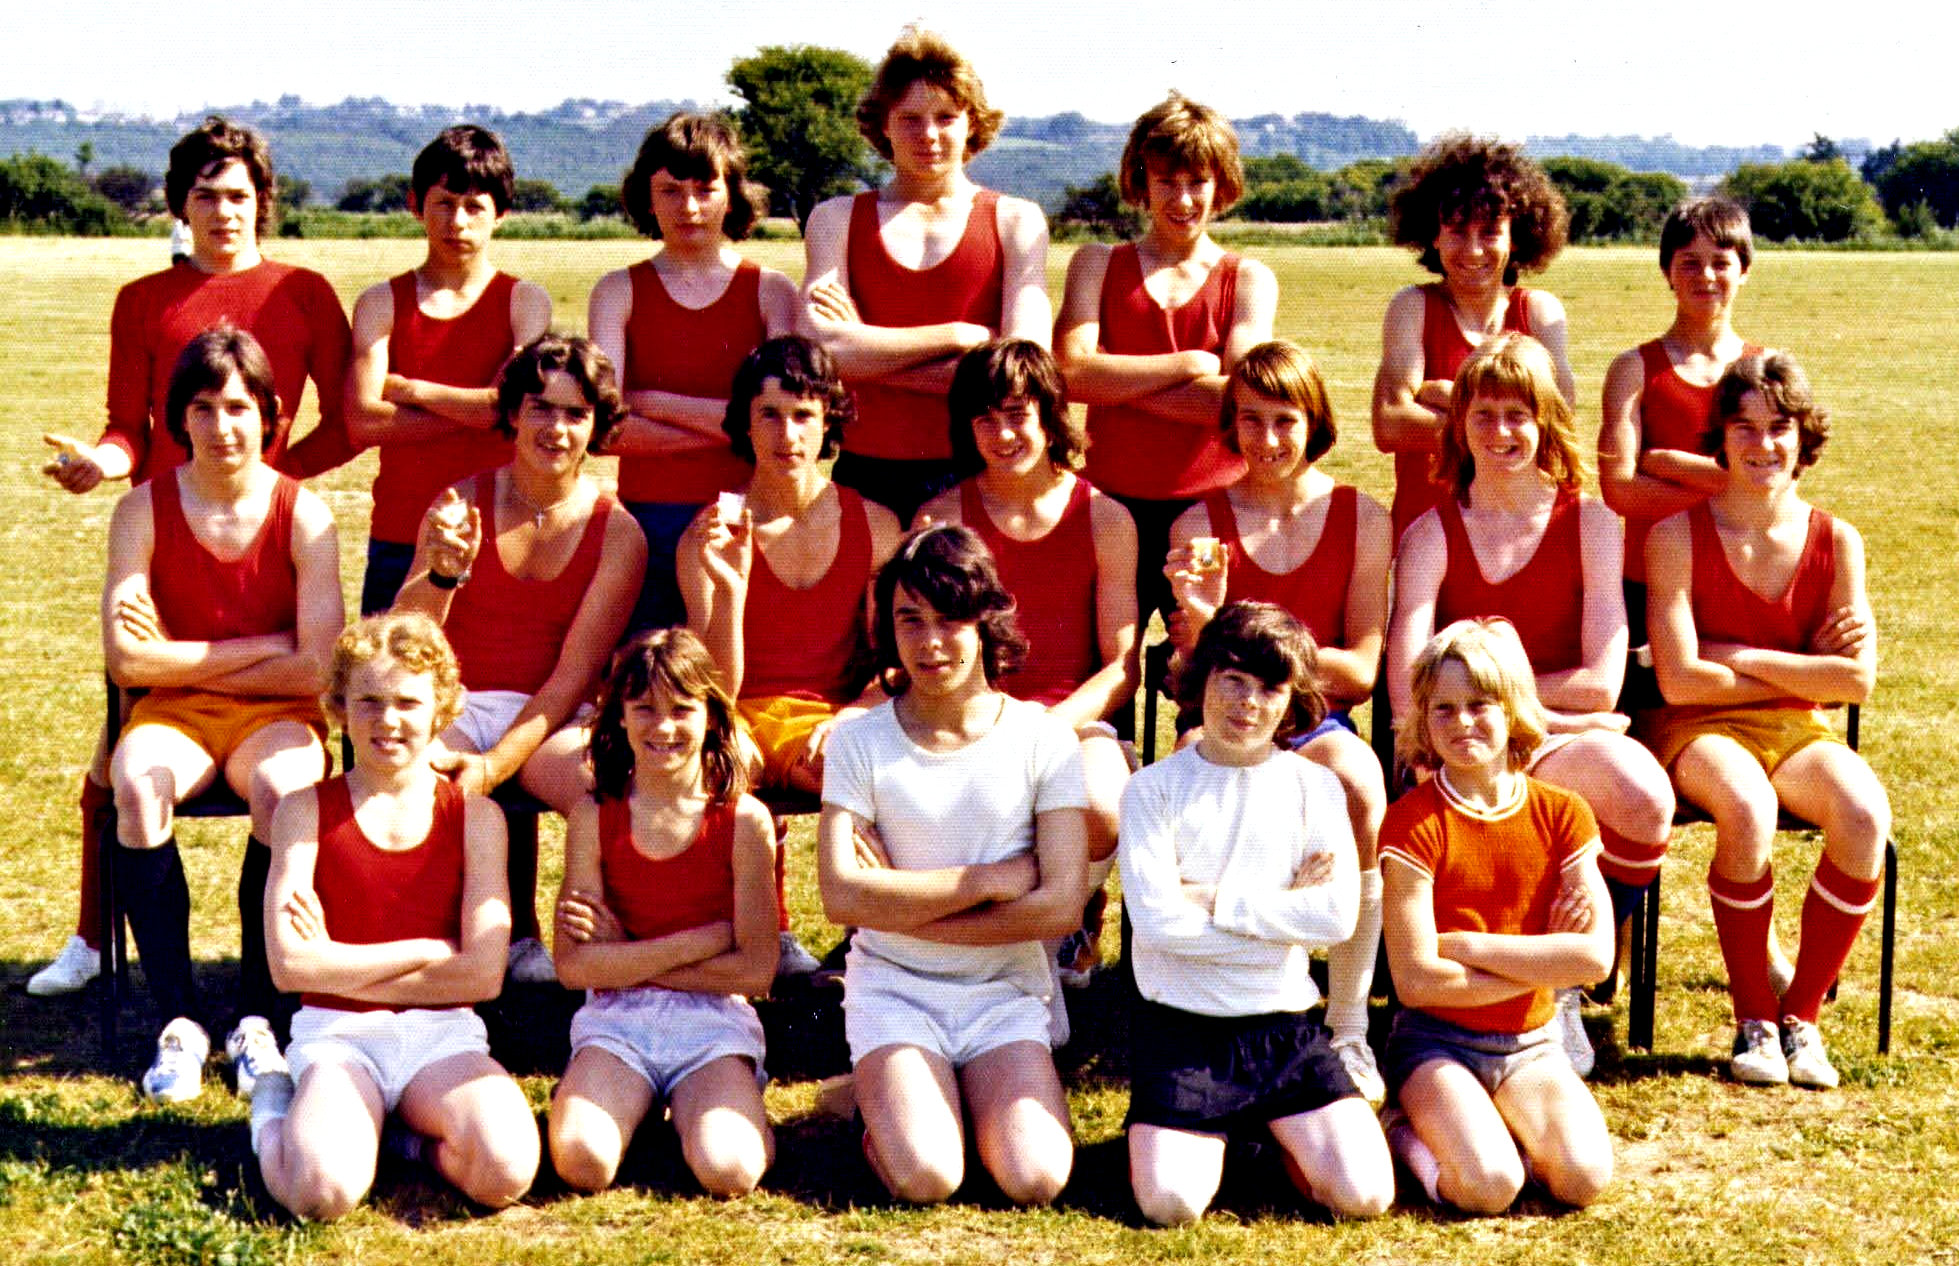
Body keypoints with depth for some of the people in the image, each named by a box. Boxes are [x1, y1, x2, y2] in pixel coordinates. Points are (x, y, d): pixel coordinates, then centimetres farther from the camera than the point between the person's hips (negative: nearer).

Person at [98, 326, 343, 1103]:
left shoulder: (303, 514, -4)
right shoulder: (144, 509, -1)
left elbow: (317, 667, -11)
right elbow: (128, 659, -10)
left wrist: (183, 658, -7)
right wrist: (260, 648, -10)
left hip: (275, 715, -1)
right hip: (172, 713, 1)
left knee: (283, 790, -35)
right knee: (136, 783, -34)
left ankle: (257, 1017, -19)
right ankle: (178, 1022, -25)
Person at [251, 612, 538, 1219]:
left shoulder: (476, 816, 4)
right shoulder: (307, 810, 2)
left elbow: (484, 974, -5)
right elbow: (291, 964, -9)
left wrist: (343, 967, -6)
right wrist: (430, 950, -8)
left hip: (444, 1037, 1)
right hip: (336, 1036, -1)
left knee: (506, 1172, -31)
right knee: (324, 1190, -31)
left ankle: (418, 1133, 4)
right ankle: (277, 1111, 5)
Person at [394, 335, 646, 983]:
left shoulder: (617, 532, 0)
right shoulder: (463, 504, 1)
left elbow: (575, 673, -6)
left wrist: (494, 765, -20)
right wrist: (442, 574, -28)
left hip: (553, 720, 0)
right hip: (456, 707, 0)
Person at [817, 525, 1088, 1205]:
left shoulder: (1043, 738, -3)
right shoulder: (859, 741, -4)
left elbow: (1062, 904, -11)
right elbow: (842, 896, -14)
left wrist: (905, 910, -12)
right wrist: (994, 878, -14)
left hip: (1006, 993, 1)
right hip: (894, 990, -1)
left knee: (1035, 1179, -21)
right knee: (925, 1179, -24)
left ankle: (976, 1095, 11)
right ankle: (886, 1100, 10)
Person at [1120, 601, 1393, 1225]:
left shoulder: (1315, 787, 4)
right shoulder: (1154, 787, -1)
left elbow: (1338, 917, -9)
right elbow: (1156, 922, -13)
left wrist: (1215, 899, -13)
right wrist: (1286, 912, -10)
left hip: (1283, 1022, 1)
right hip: (1180, 1023, -1)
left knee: (1365, 1196, -13)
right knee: (1170, 1203, -19)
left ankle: (1283, 1136, 18)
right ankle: (1213, 1139, 15)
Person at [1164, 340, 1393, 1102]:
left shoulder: (1362, 518, 5)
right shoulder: (1199, 525, 5)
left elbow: (1362, 668, 1)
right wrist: (1202, 622, -20)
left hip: (1318, 721, 1)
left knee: (1361, 786, -35)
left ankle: (1347, 1030, -22)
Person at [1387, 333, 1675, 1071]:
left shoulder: (1590, 524, 5)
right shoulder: (1433, 533, 2)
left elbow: (1600, 683, -3)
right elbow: (1408, 693, -10)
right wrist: (1547, 713, -14)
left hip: (1563, 735, 2)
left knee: (1645, 799, -32)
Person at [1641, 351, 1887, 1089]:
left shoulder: (1836, 542, 4)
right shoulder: (1679, 537, -5)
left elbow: (1858, 680, -3)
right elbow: (1680, 679, -13)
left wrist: (1743, 657, -8)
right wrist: (1806, 670, -6)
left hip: (1797, 726, 3)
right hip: (1698, 727, -3)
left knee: (1865, 815, -30)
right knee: (1748, 808, -37)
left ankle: (1802, 1013, -12)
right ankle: (1754, 1020, -18)